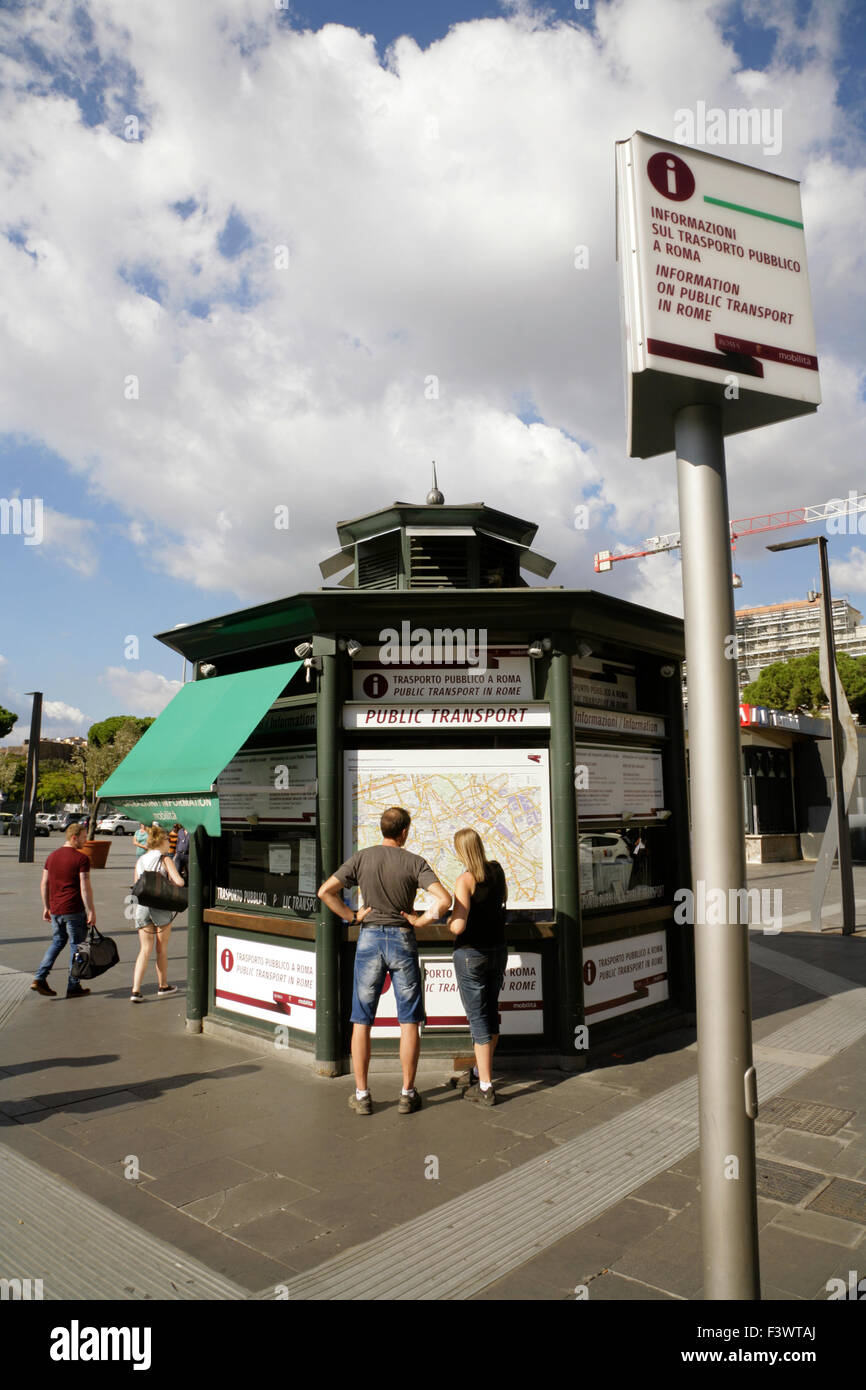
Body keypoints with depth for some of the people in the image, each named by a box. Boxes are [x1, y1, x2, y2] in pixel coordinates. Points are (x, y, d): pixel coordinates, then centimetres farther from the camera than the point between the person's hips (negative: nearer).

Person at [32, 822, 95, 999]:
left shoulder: (52, 857, 9)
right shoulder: (81, 858, -12)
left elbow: (44, 884, 12)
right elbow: (85, 888, -16)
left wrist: (46, 907, 20)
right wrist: (91, 911, -12)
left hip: (55, 910, 6)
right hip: (74, 911, -6)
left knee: (57, 942, 22)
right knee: (76, 946, 6)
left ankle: (40, 979, 12)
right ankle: (73, 987, 12)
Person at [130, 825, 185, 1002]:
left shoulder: (140, 860, 9)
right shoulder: (165, 859, -7)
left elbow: (135, 886, 12)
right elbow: (179, 882, -17)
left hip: (141, 907, 4)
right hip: (161, 907, -4)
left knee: (144, 950, 6)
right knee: (162, 949, 11)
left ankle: (135, 990, -4)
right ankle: (163, 986, 24)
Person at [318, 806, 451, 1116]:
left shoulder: (361, 858, -2)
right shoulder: (415, 862, -7)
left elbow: (325, 891, -7)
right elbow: (444, 899, -19)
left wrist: (351, 916, 0)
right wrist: (421, 920, -5)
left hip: (369, 939, 1)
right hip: (403, 940, -1)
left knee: (361, 1021, 11)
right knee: (409, 1021, 10)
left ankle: (361, 1094, 16)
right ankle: (407, 1093, 16)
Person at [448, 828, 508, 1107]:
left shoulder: (466, 880, -19)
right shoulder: (496, 869, 1)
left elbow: (458, 925, -24)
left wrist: (449, 922, -5)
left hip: (471, 955, -7)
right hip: (498, 950, 7)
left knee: (478, 1019, 1)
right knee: (490, 1013, 19)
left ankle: (485, 1088, 7)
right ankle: (481, 1070, 36)